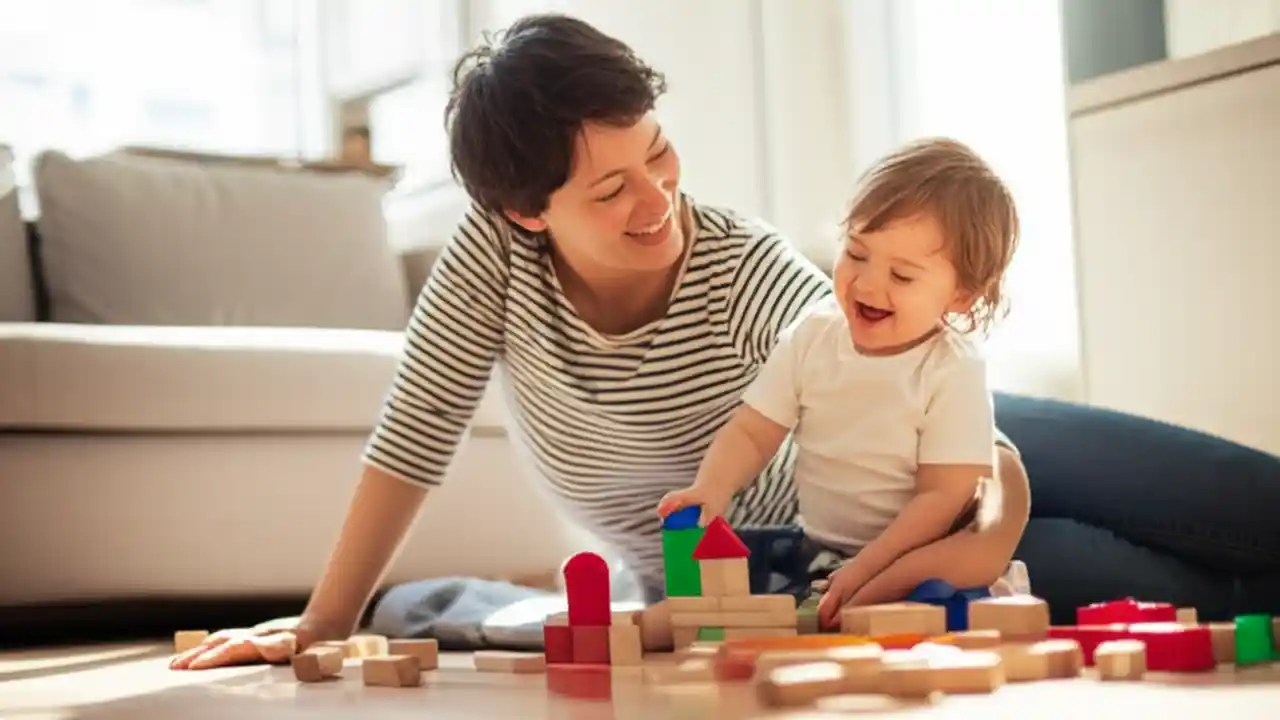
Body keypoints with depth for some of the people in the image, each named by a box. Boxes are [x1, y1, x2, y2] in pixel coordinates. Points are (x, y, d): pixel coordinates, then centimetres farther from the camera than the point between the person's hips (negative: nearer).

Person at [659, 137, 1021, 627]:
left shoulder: (954, 372, -15)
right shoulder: (813, 336, -2)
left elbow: (944, 496, -17)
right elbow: (751, 433, -1)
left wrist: (862, 573, -25)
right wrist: (712, 488, -22)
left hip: (911, 555, -4)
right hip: (816, 553, 4)